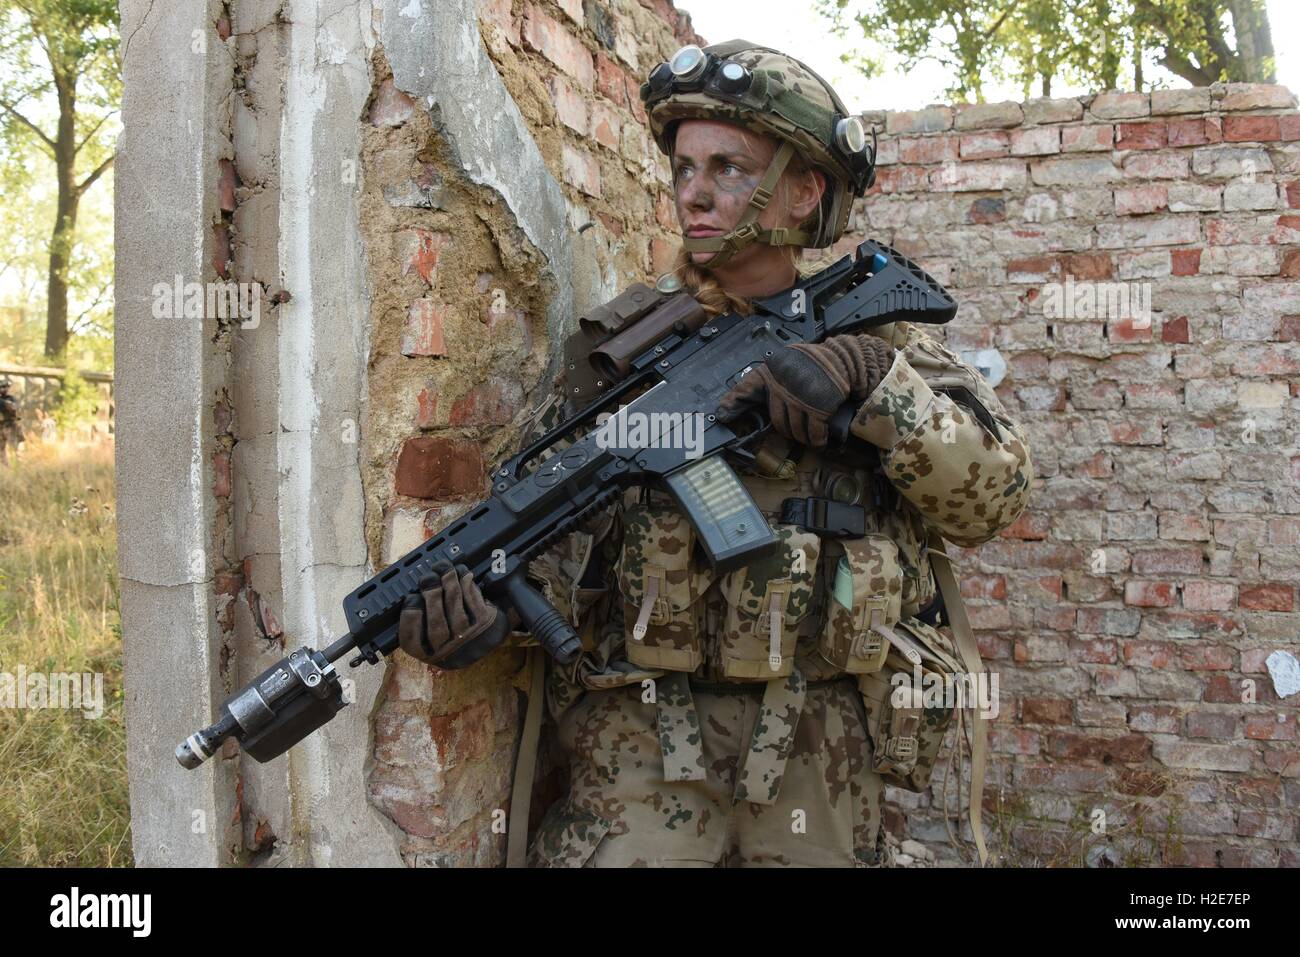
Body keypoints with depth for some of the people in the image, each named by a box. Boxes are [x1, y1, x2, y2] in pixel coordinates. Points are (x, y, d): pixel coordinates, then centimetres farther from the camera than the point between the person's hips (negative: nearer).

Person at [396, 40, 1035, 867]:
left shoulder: (870, 330, 4)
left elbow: (996, 491, -4)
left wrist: (867, 375, -18)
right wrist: (495, 600, -22)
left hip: (822, 746, 1)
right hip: (645, 736, -1)